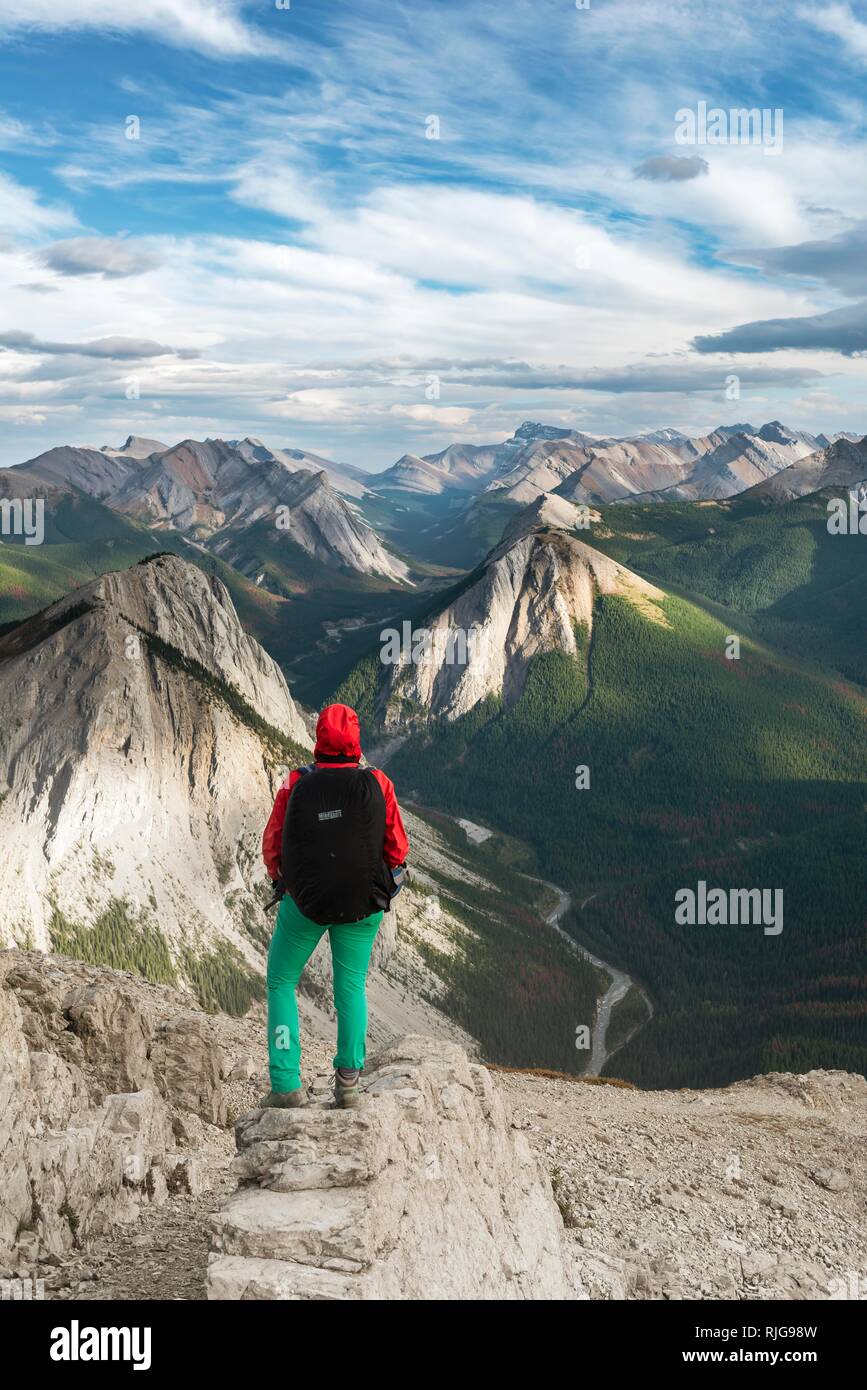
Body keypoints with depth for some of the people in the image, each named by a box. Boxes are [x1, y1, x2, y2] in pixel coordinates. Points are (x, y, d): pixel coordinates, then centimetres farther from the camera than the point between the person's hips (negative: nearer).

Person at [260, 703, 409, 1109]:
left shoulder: (295, 785, -11)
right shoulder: (377, 784, -11)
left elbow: (272, 847, -1)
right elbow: (397, 848, -3)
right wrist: (384, 885, 16)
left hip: (303, 900, -1)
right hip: (364, 905, 1)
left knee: (281, 984, 15)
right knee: (351, 985, 19)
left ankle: (286, 1084, 8)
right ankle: (348, 1076, 9)